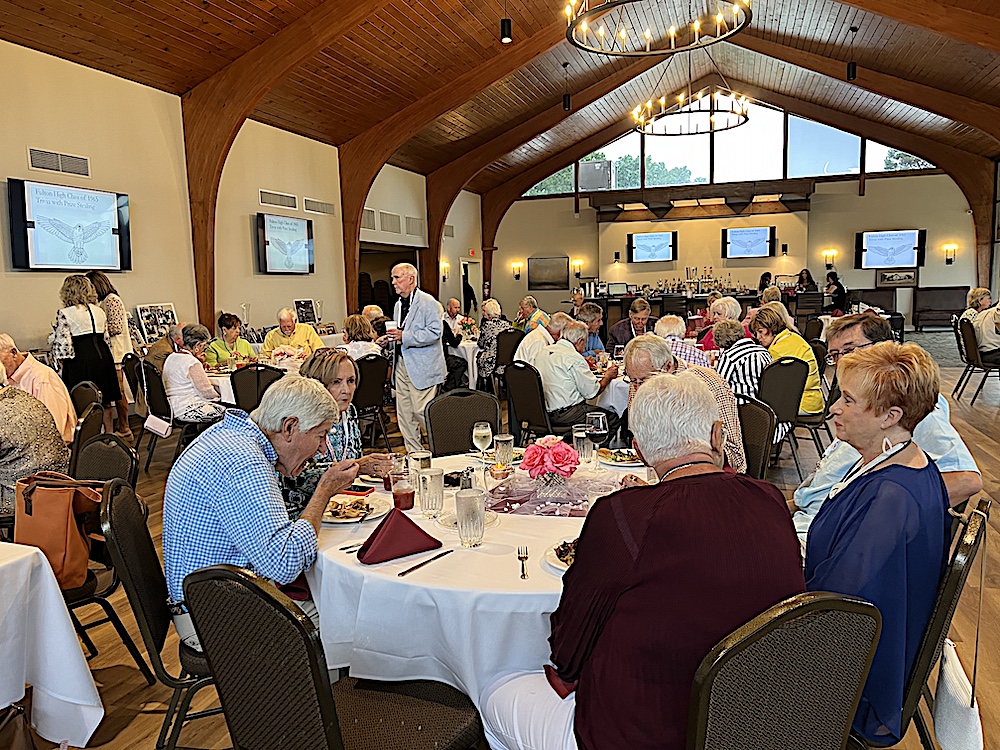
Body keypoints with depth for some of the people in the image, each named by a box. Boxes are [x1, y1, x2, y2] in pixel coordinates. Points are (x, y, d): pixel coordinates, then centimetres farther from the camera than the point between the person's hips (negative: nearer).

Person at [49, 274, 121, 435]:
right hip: (102, 357, 5)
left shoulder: (64, 314, -7)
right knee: (105, 403, 14)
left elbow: (63, 343, -12)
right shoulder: (99, 311, 10)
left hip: (80, 361, -5)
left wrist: (62, 362, 2)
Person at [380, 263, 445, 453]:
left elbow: (435, 332, -20)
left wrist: (404, 336, -23)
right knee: (403, 414, 10)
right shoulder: (398, 304, 17)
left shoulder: (427, 302, -10)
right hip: (402, 364, 9)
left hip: (422, 366, -9)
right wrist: (389, 339, 8)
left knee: (421, 411, -10)